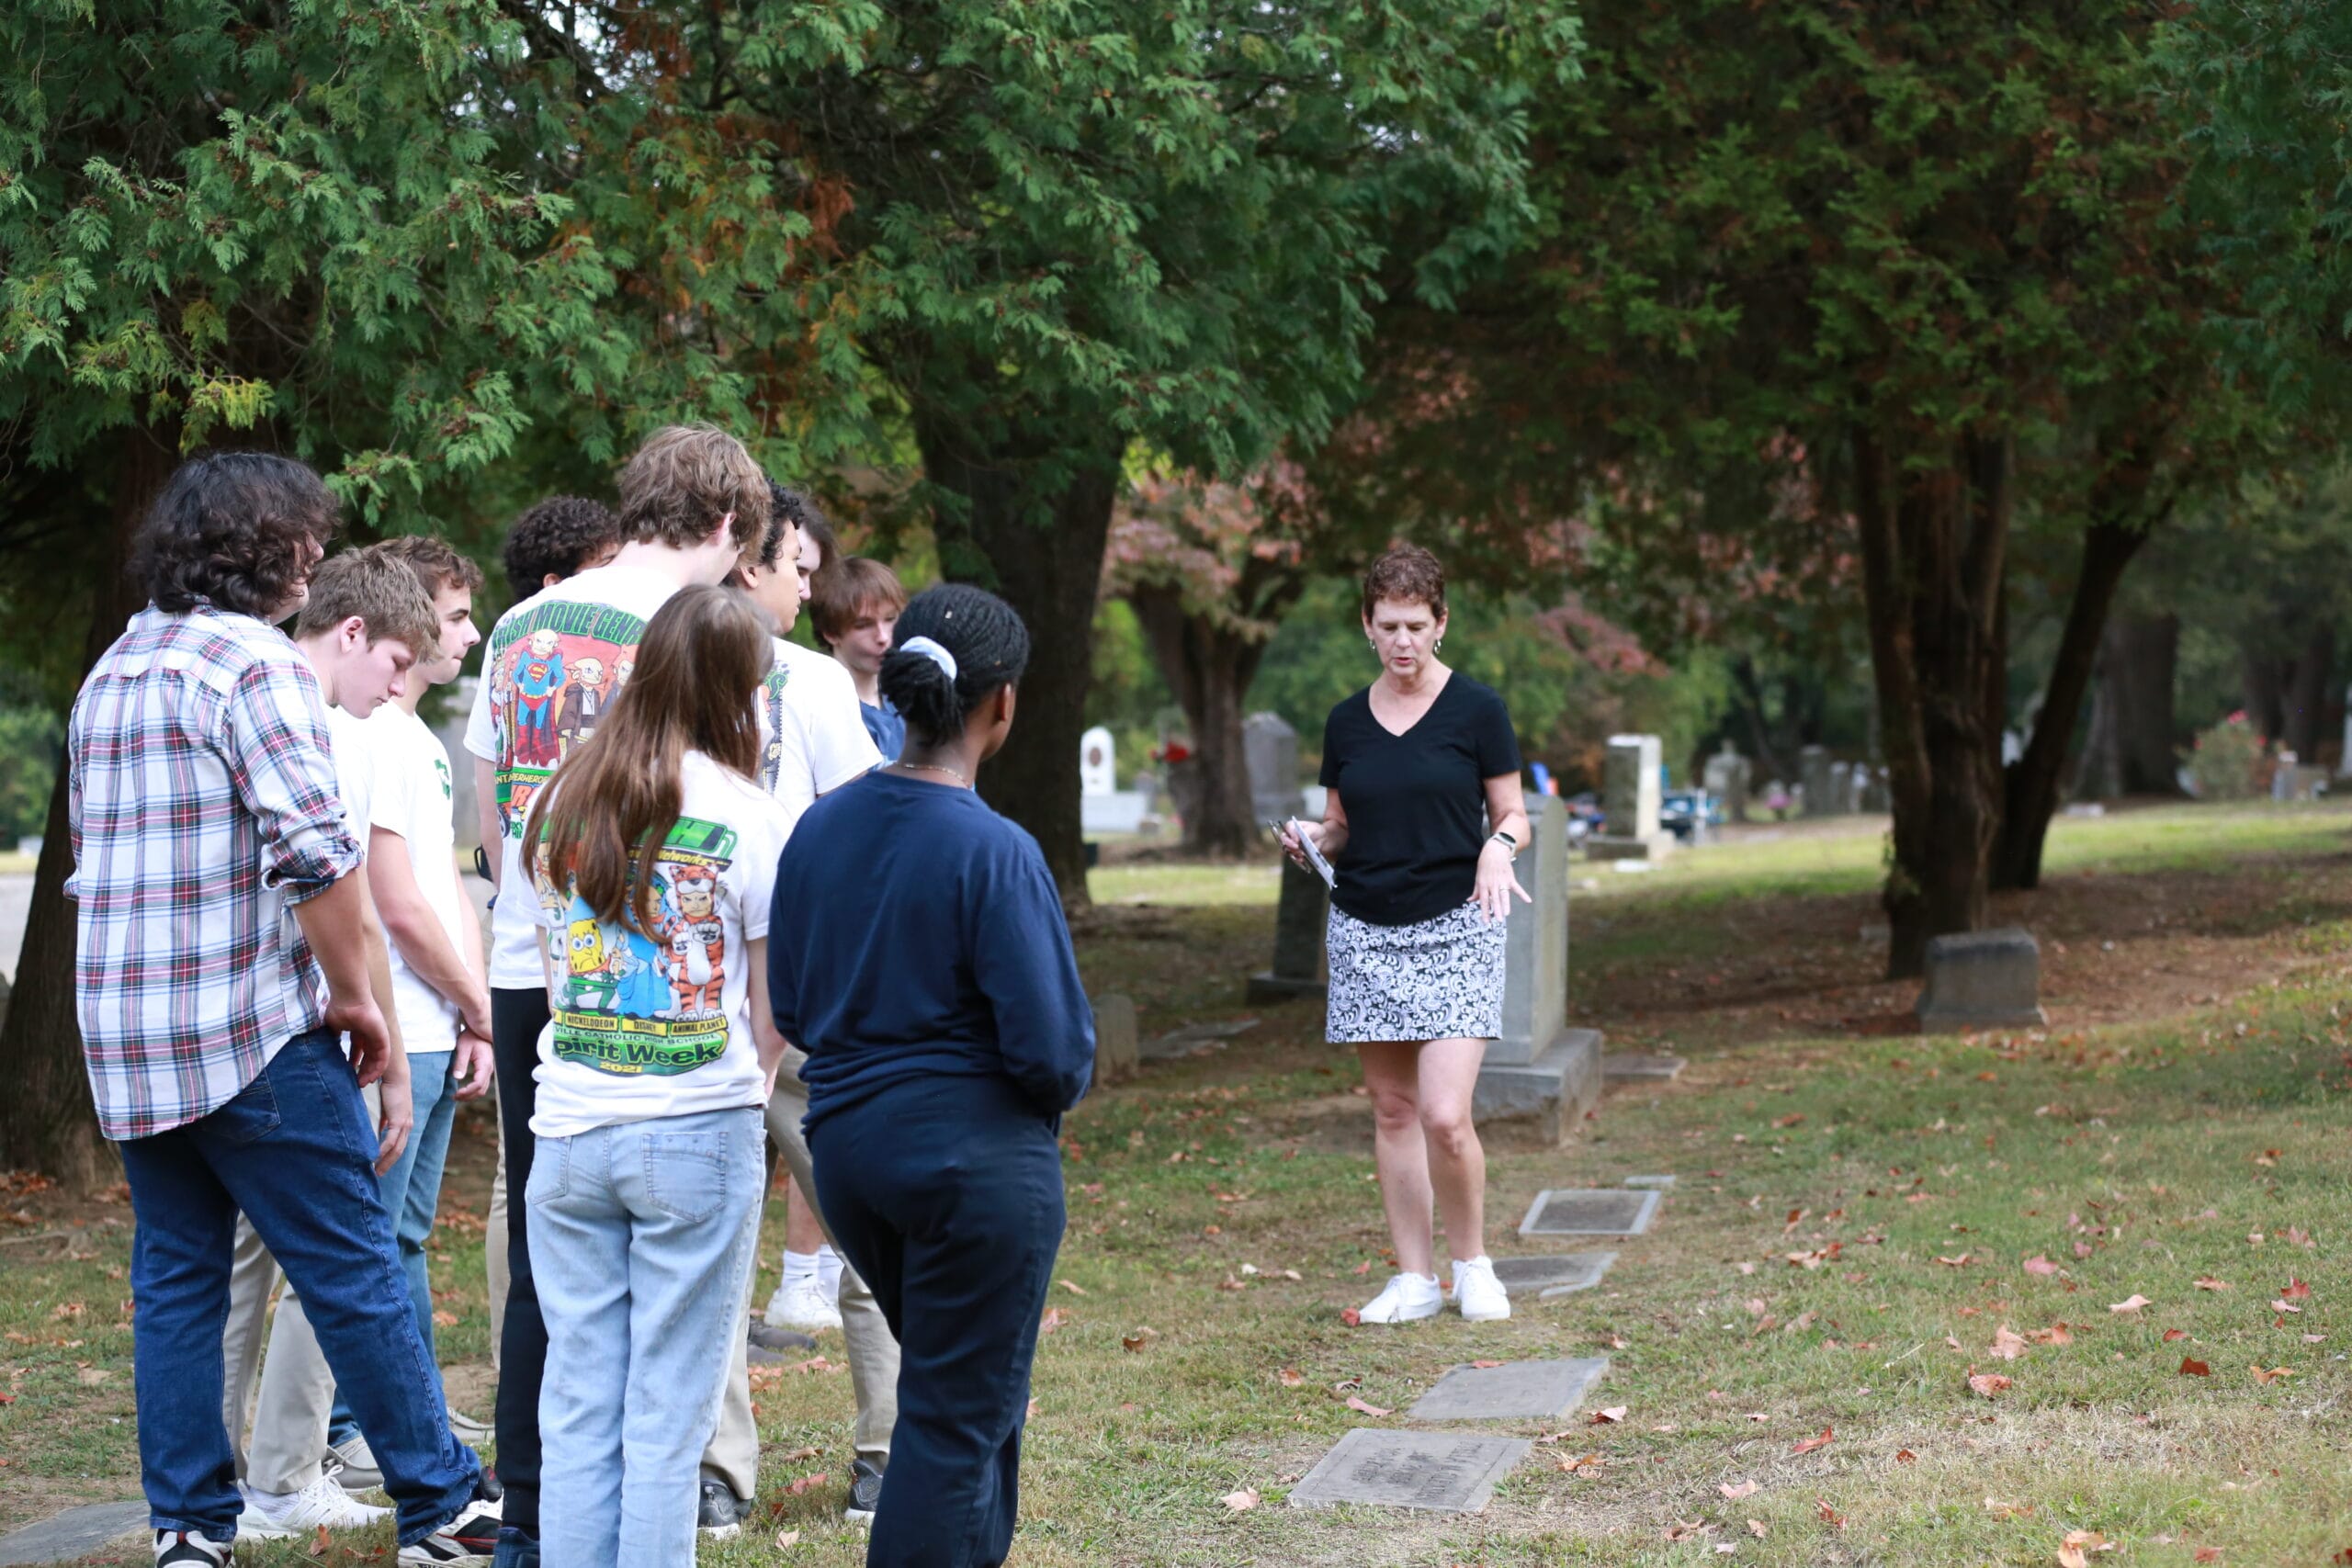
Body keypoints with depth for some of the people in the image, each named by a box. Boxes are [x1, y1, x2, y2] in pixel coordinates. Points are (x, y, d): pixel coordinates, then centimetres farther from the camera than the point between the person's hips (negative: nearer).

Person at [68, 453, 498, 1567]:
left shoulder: (111, 673, 17)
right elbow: (315, 851, -20)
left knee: (174, 1281, 11)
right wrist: (355, 998, -9)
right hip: (253, 1034, -8)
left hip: (123, 1039, 8)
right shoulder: (252, 661, -11)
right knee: (356, 1275, 0)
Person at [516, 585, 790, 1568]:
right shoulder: (748, 817, -6)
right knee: (668, 1412, 2)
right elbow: (774, 1011, -1)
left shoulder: (564, 804, 7)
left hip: (568, 1129, 4)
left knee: (575, 1403, 9)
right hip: (698, 1135, -4)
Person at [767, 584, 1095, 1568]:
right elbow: (1054, 1048, -17)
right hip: (977, 1155, -7)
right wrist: (1059, 1091, 4)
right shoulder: (993, 853, -18)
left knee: (970, 1395, 24)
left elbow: (790, 1009, 9)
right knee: (955, 1421, 4)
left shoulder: (820, 829, 1)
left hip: (846, 1145, 7)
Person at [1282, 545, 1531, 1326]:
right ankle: (1415, 1277, 15)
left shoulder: (1476, 709, -2)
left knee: (1445, 1116, -13)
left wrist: (1498, 847, -19)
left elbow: (1512, 814, 2)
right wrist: (1309, 837, -5)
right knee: (1393, 1110, 6)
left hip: (1454, 930, -4)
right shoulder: (1346, 722, 8)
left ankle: (1472, 1265, 9)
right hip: (1365, 932, 4)